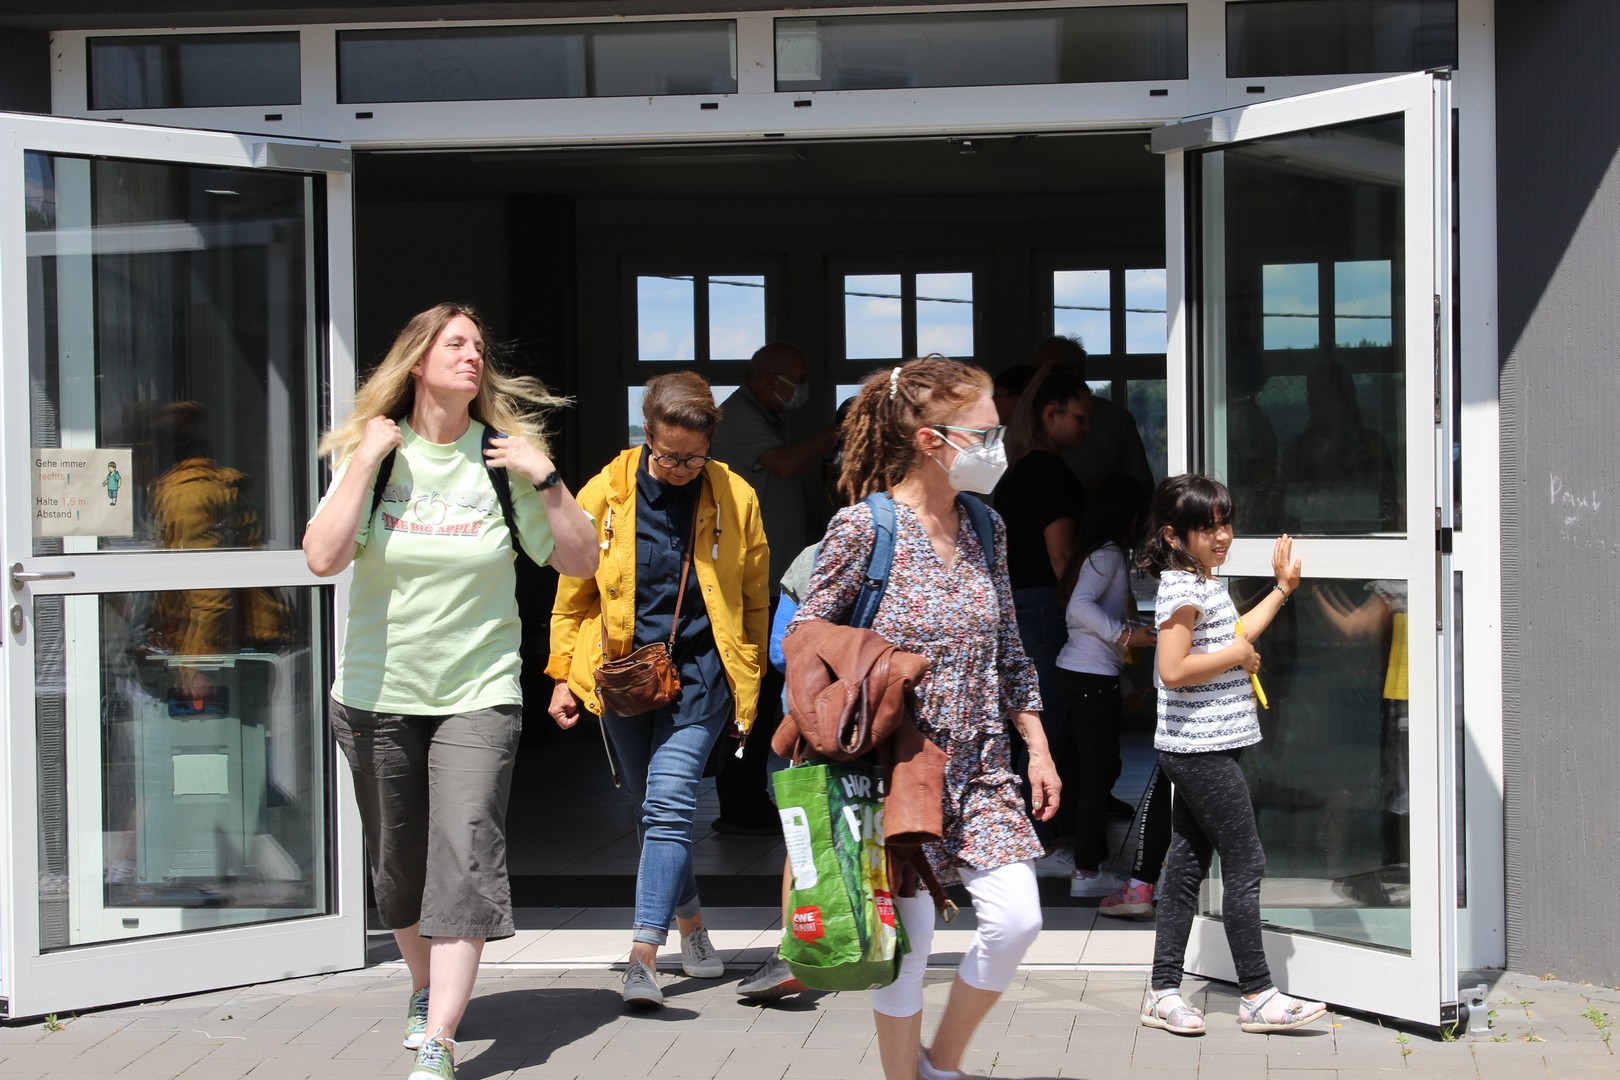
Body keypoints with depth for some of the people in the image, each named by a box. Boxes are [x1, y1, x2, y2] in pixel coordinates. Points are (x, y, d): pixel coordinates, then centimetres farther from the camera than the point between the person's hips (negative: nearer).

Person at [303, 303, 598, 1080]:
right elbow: (323, 557, -18)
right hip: (378, 693, 1)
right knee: (397, 862, 14)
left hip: (478, 694, -1)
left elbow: (580, 561, -2)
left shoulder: (502, 456, -3)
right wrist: (367, 459, -18)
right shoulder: (373, 451, -3)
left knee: (465, 854, -15)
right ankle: (427, 989, 40)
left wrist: (545, 480, -14)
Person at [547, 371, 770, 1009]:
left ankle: (643, 956, -22)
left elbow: (754, 599, 8)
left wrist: (749, 682, 9)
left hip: (700, 671, -2)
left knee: (669, 803, -17)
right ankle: (691, 924, 34)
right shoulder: (605, 495, -2)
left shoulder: (735, 499, -2)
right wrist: (563, 676, 7)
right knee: (652, 808, 12)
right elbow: (573, 594, 8)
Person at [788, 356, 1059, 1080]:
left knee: (1016, 918, -7)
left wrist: (1036, 747, 12)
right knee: (908, 937, -2)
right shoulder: (863, 526, -12)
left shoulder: (985, 529, 7)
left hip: (980, 764, 5)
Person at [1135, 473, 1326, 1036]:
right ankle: (1257, 995, 1)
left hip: (1198, 750, 10)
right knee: (1245, 863, -5)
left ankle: (1164, 992, 13)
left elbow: (1228, 640, 28)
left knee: (1187, 863, 10)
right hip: (1201, 750, -10)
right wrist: (1237, 654, -14)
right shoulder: (1182, 588, -17)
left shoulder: (1204, 583, 15)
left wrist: (1282, 589, 28)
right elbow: (1173, 670, -25)